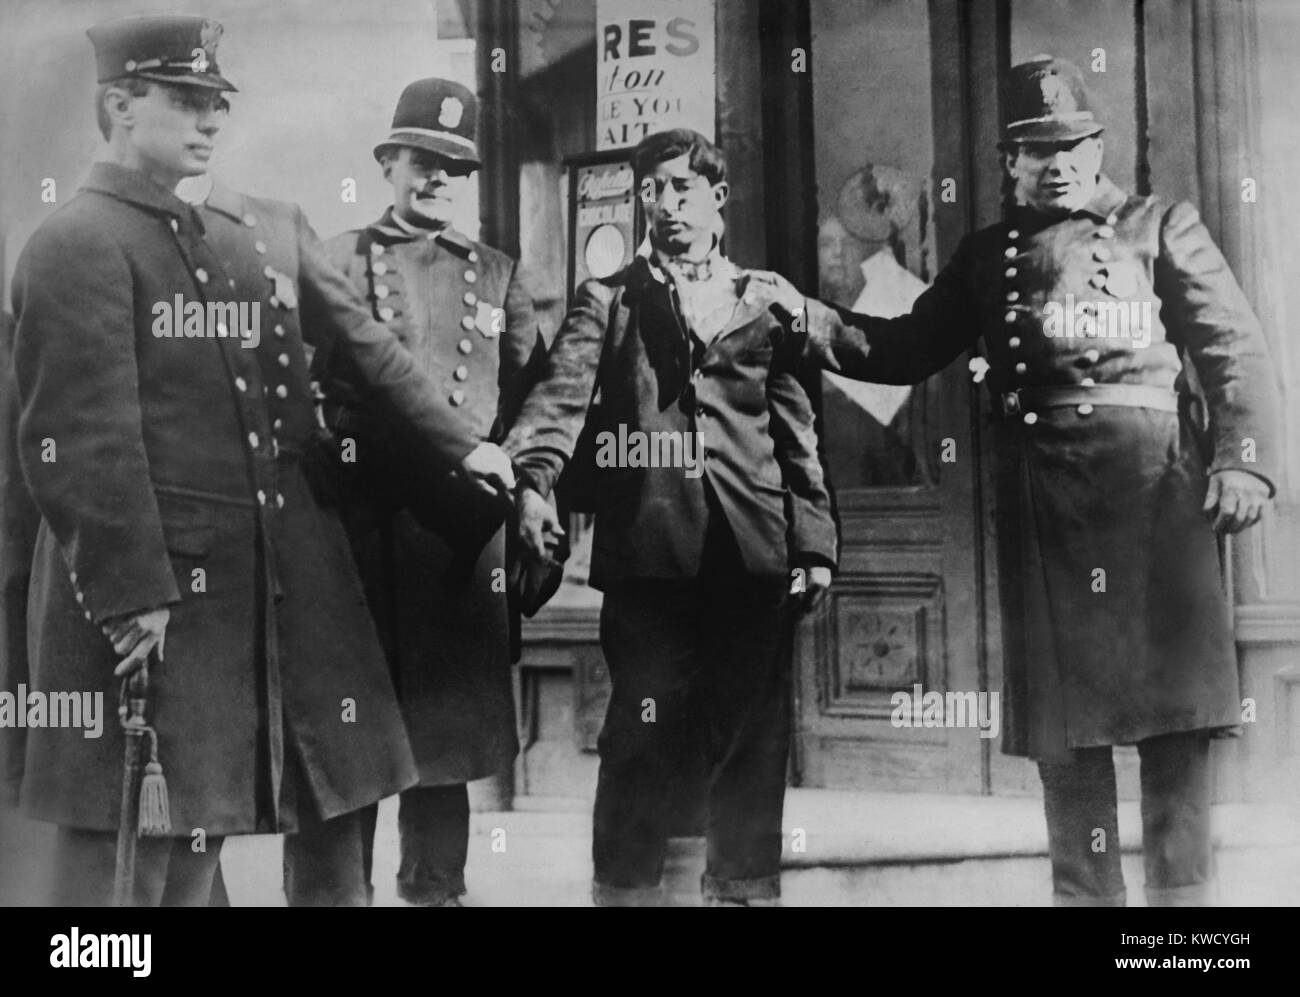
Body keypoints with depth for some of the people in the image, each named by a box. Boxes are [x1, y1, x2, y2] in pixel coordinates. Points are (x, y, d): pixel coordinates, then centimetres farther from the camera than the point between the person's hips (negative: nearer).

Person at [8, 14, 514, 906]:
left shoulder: (261, 232, 12)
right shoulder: (77, 246, -11)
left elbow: (363, 345, 19)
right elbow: (80, 440, -17)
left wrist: (458, 441, 16)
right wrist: (132, 594, -19)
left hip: (266, 586, 7)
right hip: (152, 587, -7)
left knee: (200, 819, 17)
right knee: (124, 826, 0)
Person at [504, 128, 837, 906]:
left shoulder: (764, 299, 16)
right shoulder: (607, 300, 11)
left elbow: (797, 429, 12)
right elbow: (562, 392, -6)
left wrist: (815, 542, 4)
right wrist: (534, 479, -25)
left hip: (752, 549, 2)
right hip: (649, 547, -2)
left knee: (753, 737, 6)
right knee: (642, 731, 1)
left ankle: (745, 885, 18)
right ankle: (625, 887, 13)